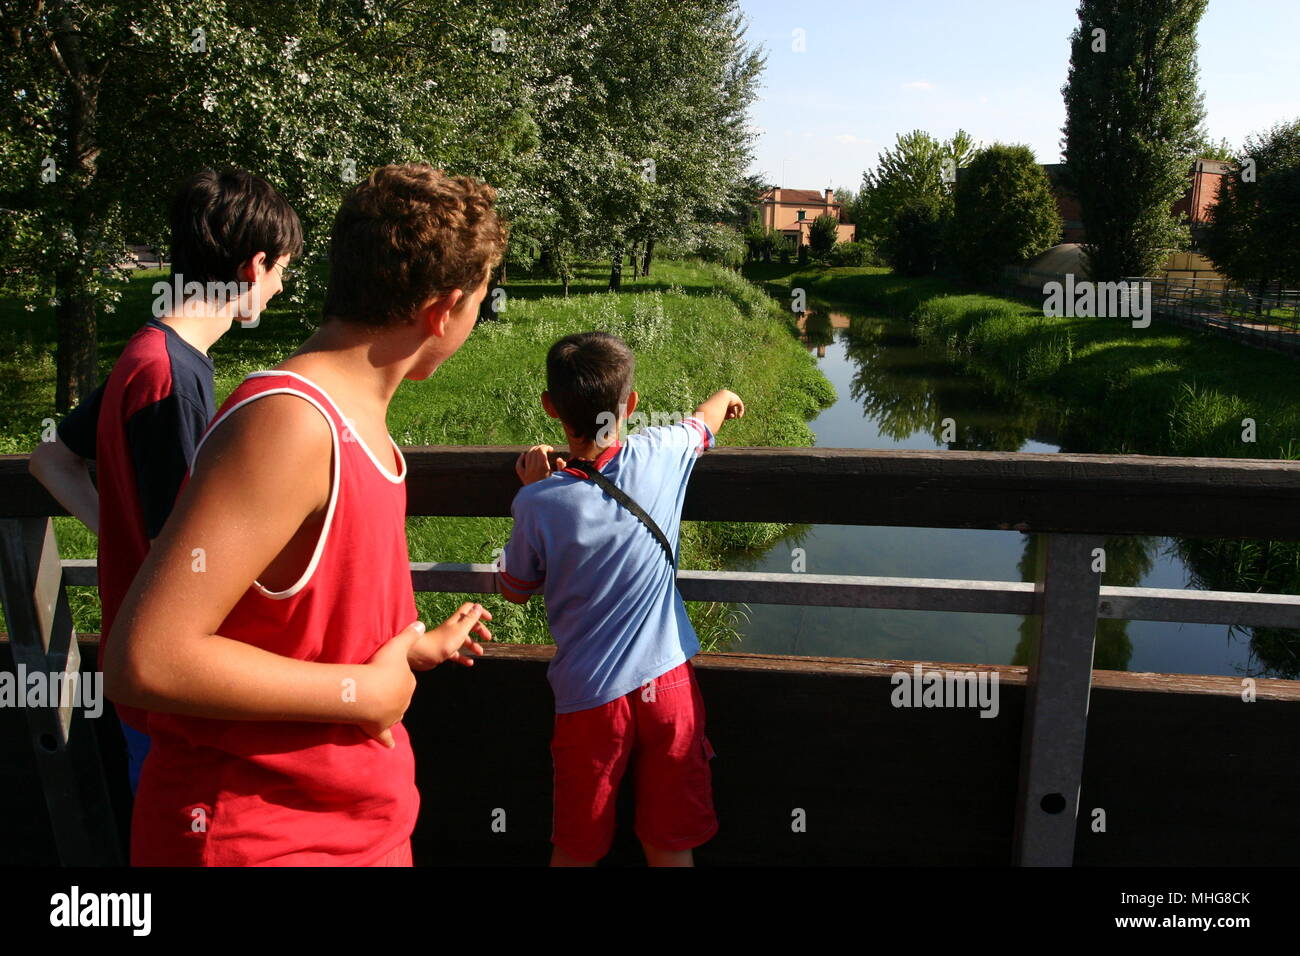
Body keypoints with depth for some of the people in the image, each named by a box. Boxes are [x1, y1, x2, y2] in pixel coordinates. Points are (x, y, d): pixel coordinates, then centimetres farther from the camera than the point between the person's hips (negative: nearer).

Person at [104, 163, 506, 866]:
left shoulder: (356, 417, 4)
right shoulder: (289, 422, -25)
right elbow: (148, 661, -29)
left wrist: (421, 646, 27)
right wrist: (367, 692, -20)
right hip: (257, 839, -8)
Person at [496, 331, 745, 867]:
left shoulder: (539, 504, -15)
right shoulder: (660, 455, -10)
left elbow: (514, 591, 4)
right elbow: (707, 418, 15)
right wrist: (726, 398, 38)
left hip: (588, 697, -1)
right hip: (667, 682, 2)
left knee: (575, 851, 18)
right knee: (671, 850, 15)